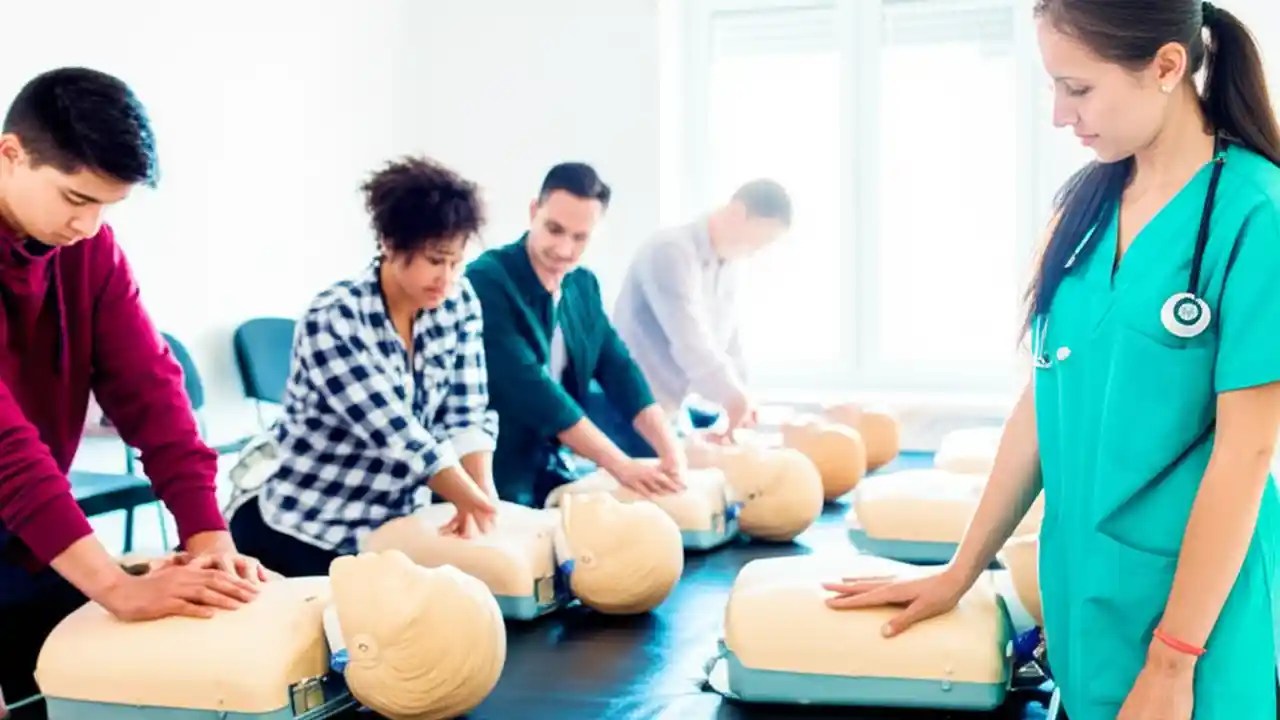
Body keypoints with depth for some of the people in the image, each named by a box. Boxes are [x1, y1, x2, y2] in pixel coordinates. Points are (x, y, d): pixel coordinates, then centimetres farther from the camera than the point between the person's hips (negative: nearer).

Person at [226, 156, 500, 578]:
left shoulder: (459, 303, -5)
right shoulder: (333, 319, -23)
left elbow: (467, 414, -6)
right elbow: (395, 434, -28)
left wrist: (482, 499, -22)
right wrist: (485, 508, -28)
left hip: (385, 529, 5)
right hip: (293, 530, -5)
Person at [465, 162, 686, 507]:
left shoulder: (585, 285, 5)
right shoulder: (487, 280, -18)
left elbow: (619, 370, 1)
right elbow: (529, 387, -26)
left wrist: (672, 452, -16)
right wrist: (621, 465, -27)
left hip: (553, 466, 7)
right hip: (496, 476, -6)